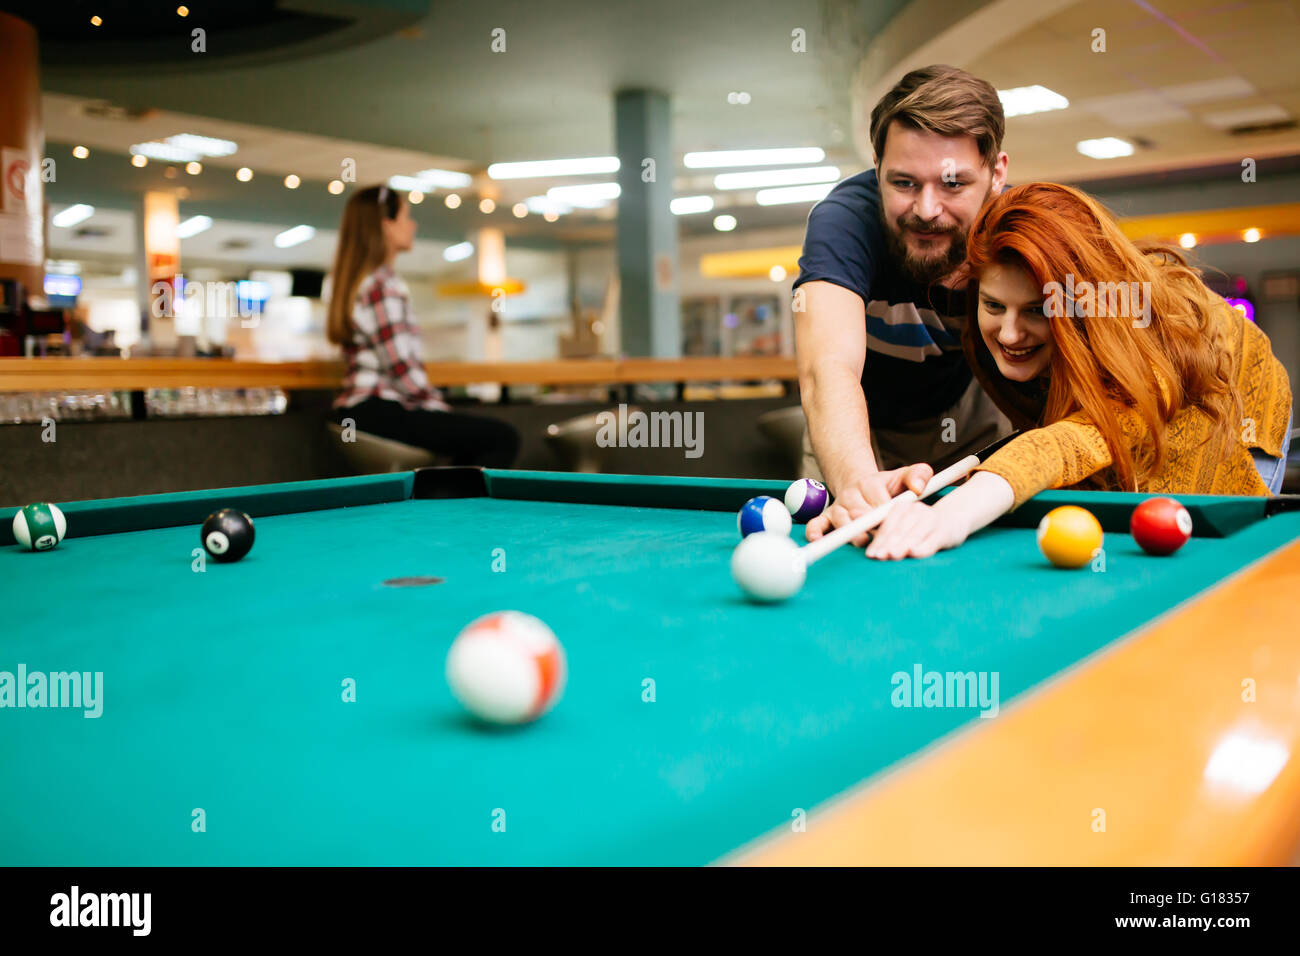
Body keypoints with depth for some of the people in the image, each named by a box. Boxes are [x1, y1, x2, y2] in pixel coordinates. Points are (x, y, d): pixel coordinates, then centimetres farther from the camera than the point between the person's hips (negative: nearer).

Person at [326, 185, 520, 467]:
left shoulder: (359, 282, 19)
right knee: (503, 438, -14)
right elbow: (402, 371, -18)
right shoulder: (382, 288, -13)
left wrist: (437, 403, 14)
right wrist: (442, 408, -6)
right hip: (380, 413, -11)